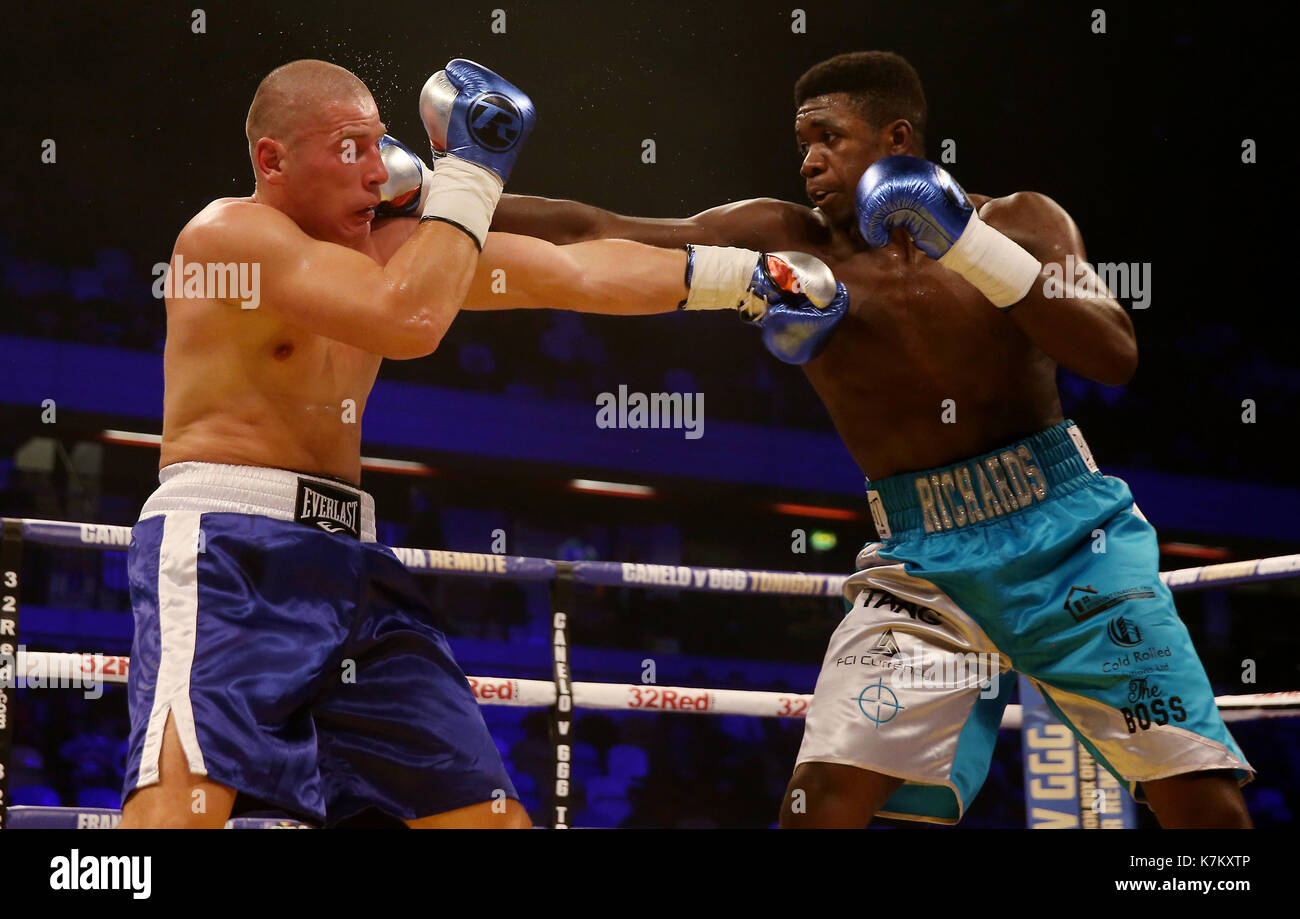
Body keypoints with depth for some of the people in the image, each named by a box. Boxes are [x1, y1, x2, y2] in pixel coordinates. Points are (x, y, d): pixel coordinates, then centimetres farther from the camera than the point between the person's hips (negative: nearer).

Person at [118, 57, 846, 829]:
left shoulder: (388, 245, 15)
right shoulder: (230, 234, -10)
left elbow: (576, 272, 21)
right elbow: (409, 323, -22)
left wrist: (744, 278, 24)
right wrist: (471, 168, -12)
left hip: (348, 563, 8)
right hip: (225, 548, -8)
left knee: (491, 813, 6)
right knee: (179, 801, -31)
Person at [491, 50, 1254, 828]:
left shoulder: (1021, 223, 2)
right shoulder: (785, 245, 1)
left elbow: (1117, 356, -11)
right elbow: (594, 233, -2)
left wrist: (976, 248, -20)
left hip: (1067, 531, 0)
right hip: (920, 560, 0)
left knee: (1203, 798, -6)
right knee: (825, 795, -17)